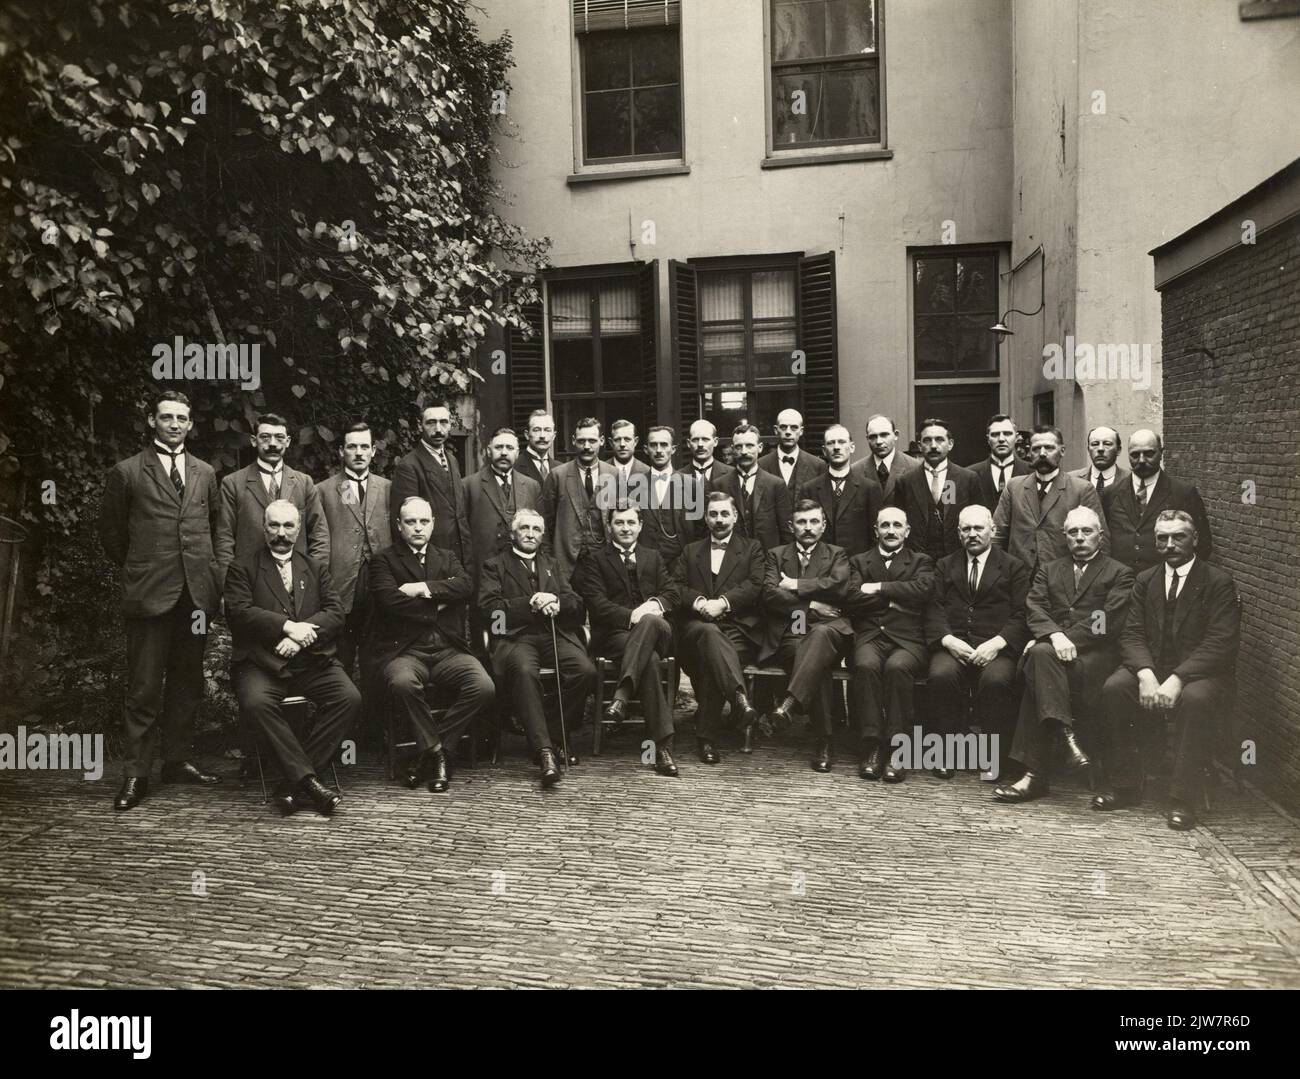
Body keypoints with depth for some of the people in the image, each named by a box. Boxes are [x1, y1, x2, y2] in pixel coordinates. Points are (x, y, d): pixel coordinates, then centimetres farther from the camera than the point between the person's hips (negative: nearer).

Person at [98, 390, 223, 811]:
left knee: (186, 684, 11)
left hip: (196, 593, 4)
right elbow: (111, 533, 8)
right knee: (144, 689, -4)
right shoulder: (126, 473, 2)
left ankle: (177, 760, 22)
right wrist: (139, 570, 9)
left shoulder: (205, 473, 13)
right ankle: (135, 775, 2)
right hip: (149, 595, -4)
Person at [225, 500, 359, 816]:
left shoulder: (317, 569, 20)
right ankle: (307, 779, -28)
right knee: (256, 702, -34)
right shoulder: (243, 568, 12)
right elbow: (239, 612, -5)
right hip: (261, 662, -2)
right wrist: (287, 626, -16)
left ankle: (294, 782, -18)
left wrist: (301, 635, -12)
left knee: (350, 698, -24)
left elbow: (335, 613, 6)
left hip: (312, 661, 2)